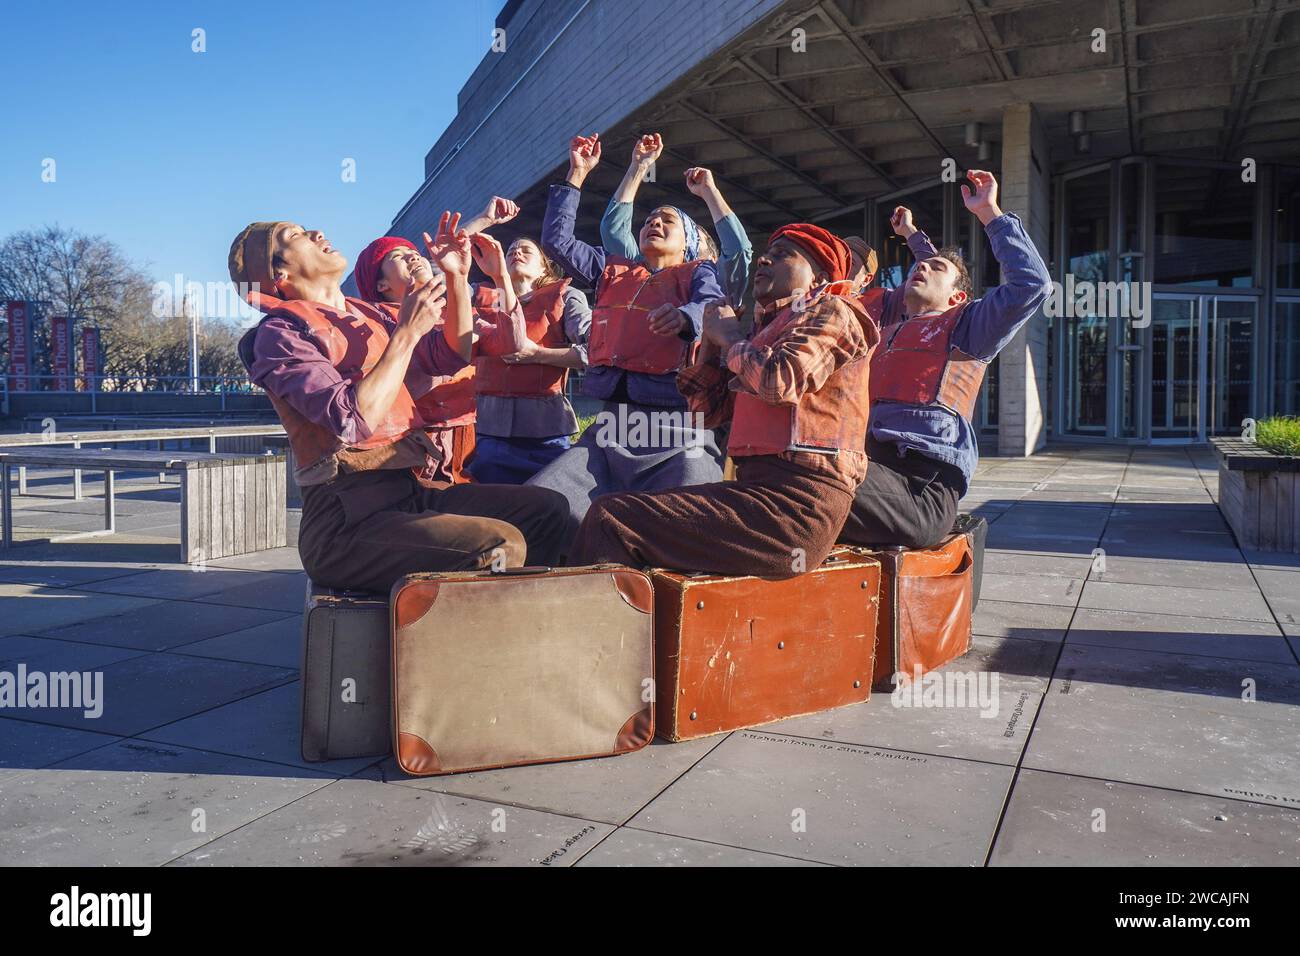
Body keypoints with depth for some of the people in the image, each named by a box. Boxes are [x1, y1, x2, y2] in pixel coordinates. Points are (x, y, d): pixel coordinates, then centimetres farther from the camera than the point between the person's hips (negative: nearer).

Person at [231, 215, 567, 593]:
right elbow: (354, 419, -19)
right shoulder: (280, 333, -4)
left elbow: (450, 355, 23)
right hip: (349, 519, -8)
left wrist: (458, 278, 11)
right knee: (499, 547, -27)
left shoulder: (366, 314, 18)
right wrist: (407, 331, -12)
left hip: (411, 489, 8)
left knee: (549, 509, -5)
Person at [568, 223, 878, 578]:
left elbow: (780, 381, -19)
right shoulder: (771, 326, 26)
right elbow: (708, 408, 26)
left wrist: (731, 337, 0)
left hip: (794, 502, -9)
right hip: (759, 485, 9)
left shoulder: (831, 311, 2)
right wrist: (712, 338, 15)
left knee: (613, 519, -19)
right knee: (610, 511, 2)